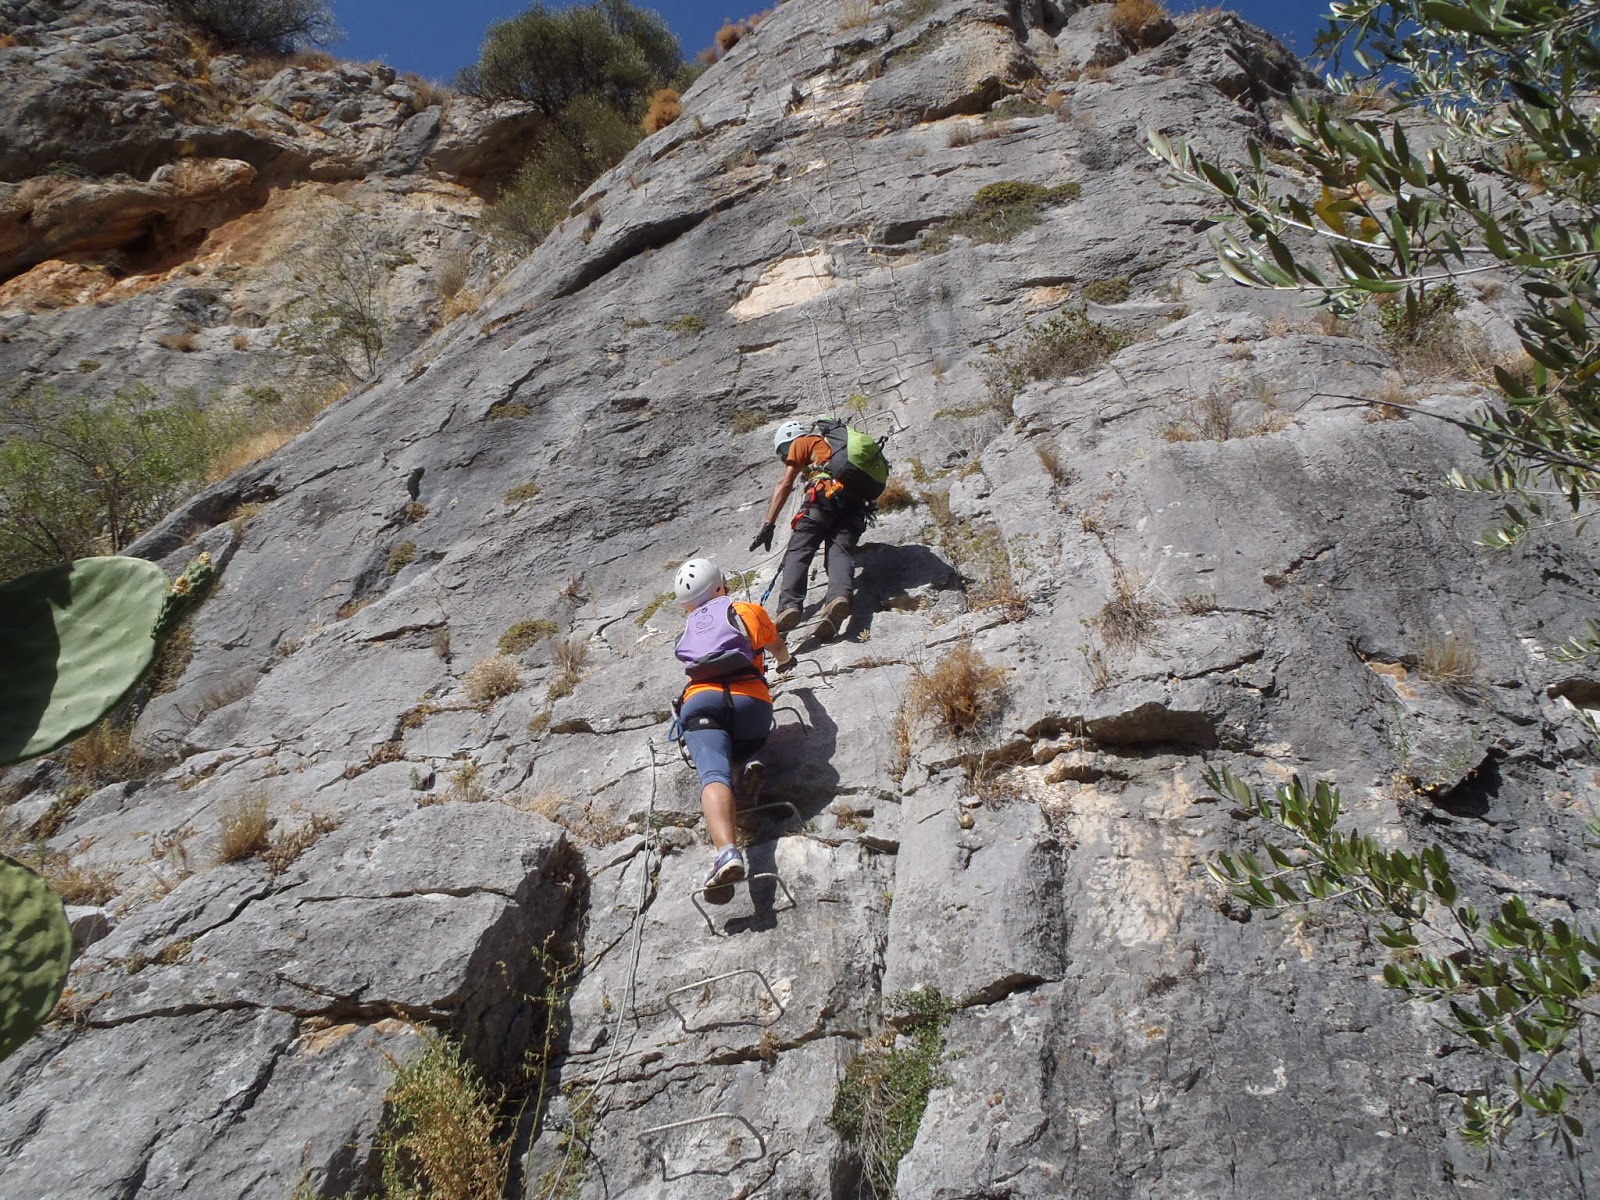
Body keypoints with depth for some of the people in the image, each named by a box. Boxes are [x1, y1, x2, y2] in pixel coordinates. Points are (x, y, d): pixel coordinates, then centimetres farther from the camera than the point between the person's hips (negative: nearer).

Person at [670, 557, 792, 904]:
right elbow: (779, 649, 44)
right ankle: (750, 762, -5)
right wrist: (785, 661, 68)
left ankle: (727, 852, -44)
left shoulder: (689, 629, 31)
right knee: (742, 744, 31)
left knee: (714, 775, -19)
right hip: (749, 699, 0)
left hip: (700, 701, 0)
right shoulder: (748, 611, 25)